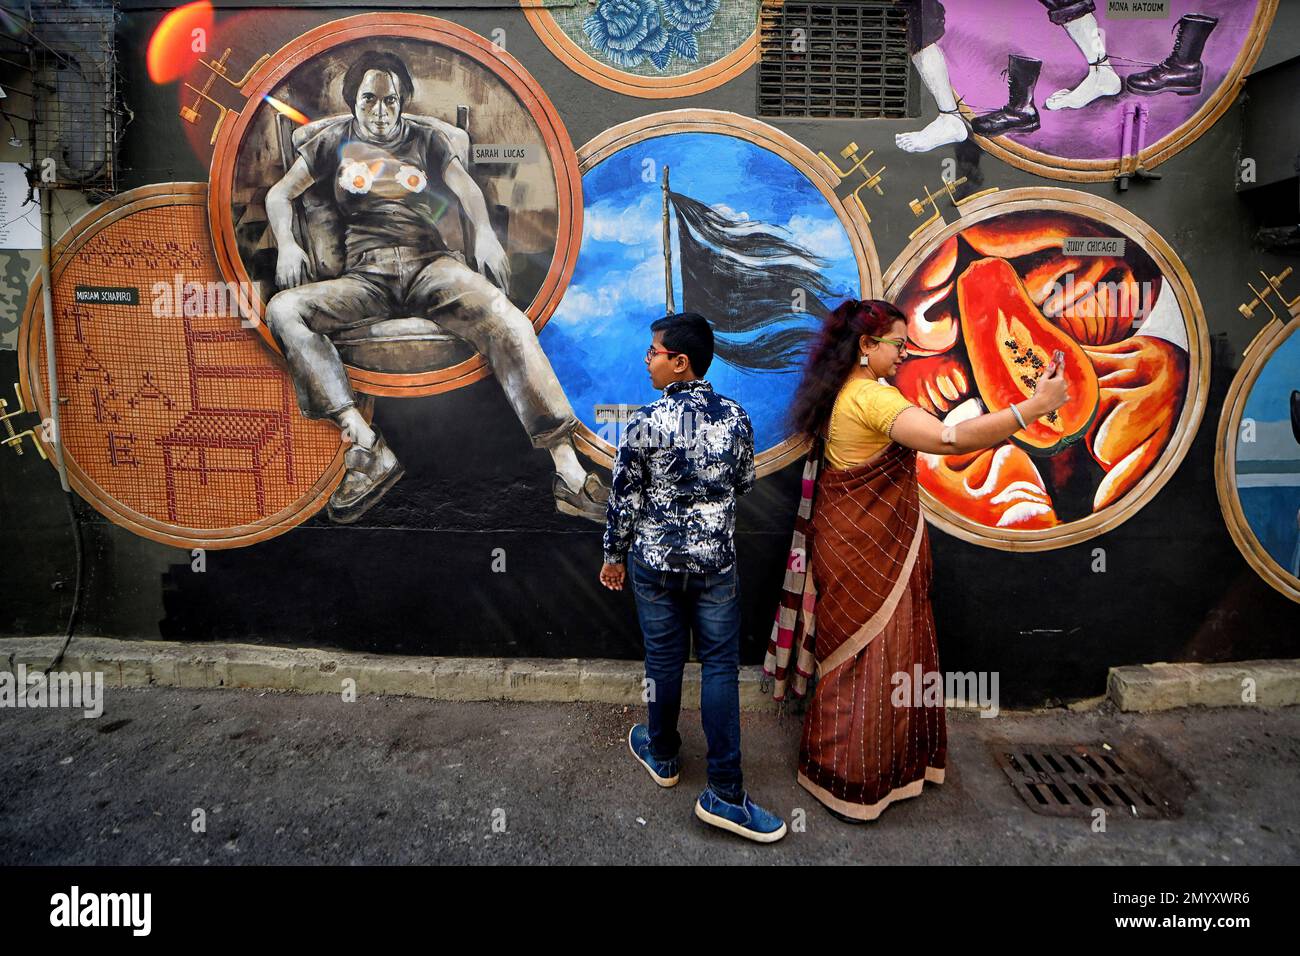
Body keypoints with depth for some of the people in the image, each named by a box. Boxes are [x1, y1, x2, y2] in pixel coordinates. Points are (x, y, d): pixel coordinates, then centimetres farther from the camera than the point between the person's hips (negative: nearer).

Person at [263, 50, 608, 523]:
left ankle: (570, 475, -39)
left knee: (509, 323, -32)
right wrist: (286, 243, -1)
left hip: (430, 262, -1)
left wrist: (484, 232, -11)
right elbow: (280, 193, 21)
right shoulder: (336, 139, 22)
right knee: (283, 310, -28)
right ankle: (367, 447, -37)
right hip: (366, 275, 2)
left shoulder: (425, 138, 23)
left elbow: (466, 189, 12)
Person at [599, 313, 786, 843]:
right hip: (716, 564, 1)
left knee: (663, 659, 15)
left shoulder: (645, 422, -14)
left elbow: (624, 499, -8)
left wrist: (614, 555, 6)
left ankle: (662, 756, 36)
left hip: (655, 561, -1)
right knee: (720, 667, 6)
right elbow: (744, 483, 8)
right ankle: (724, 793, 9)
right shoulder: (736, 418, -5)